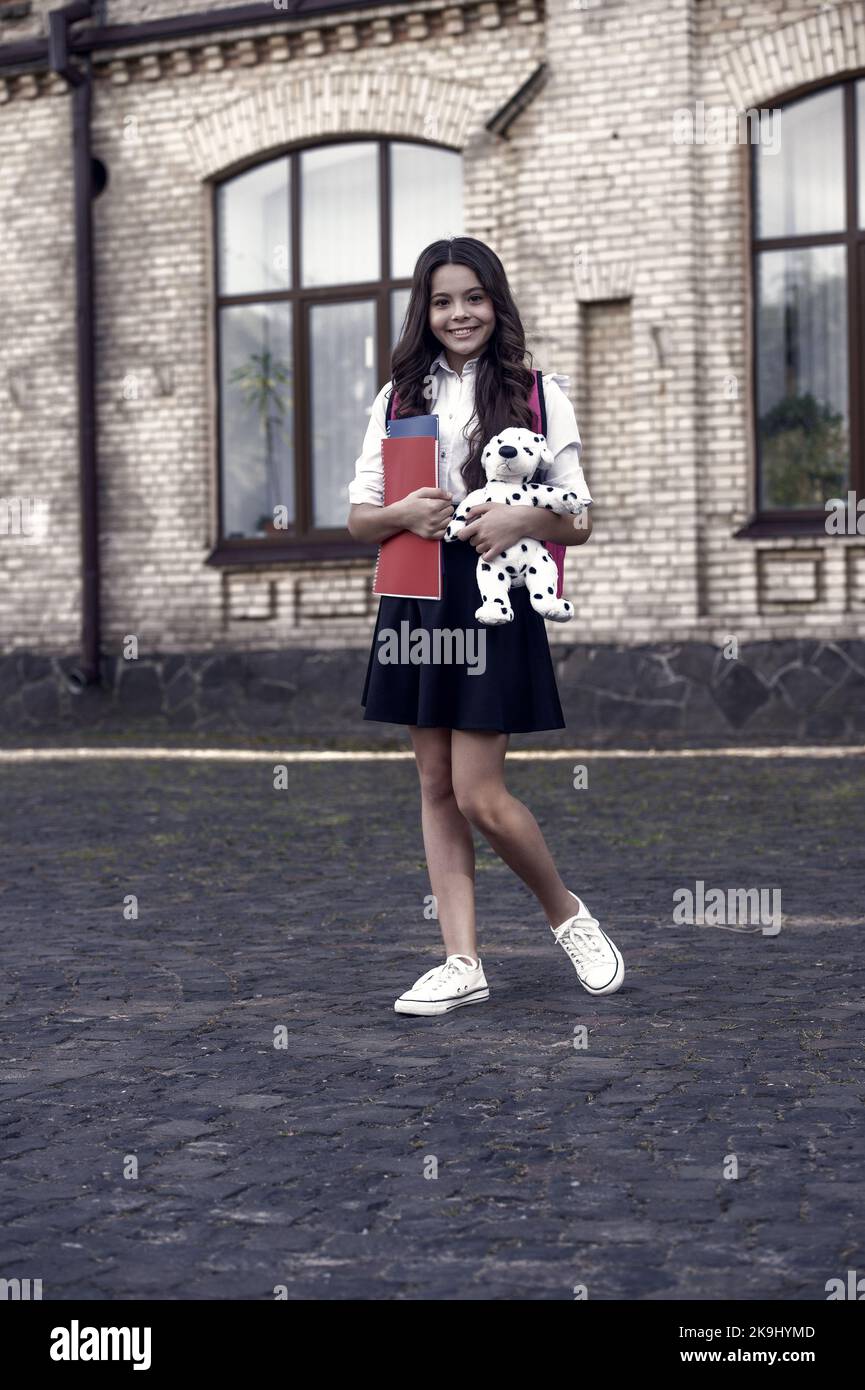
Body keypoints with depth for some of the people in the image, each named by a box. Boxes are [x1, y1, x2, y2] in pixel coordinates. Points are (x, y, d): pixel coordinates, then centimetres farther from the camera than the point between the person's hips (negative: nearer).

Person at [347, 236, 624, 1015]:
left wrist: (524, 519, -19)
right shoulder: (400, 398, 10)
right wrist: (403, 513, -12)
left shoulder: (539, 395, 1)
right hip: (416, 600, 4)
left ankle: (567, 914, 19)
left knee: (478, 795, -7)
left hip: (494, 600, -4)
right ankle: (463, 963, 13)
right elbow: (358, 517, 10)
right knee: (437, 789, 6)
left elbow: (580, 521, 1)